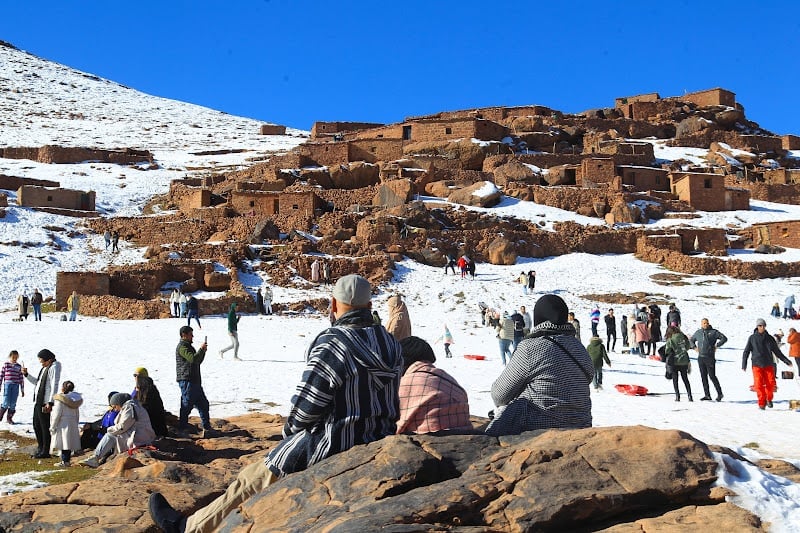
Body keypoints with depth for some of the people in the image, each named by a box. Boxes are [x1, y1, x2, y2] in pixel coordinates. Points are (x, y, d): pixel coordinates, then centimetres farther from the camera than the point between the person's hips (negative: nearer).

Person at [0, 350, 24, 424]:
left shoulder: (19, 366, 9)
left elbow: (21, 379, 10)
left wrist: (22, 390, 9)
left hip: (16, 386, 2)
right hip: (7, 384, -2)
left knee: (13, 404, 1)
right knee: (6, 403, -8)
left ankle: (9, 418, 11)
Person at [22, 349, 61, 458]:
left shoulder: (54, 367, -12)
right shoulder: (44, 368, 17)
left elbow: (54, 386, -19)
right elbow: (36, 382, 27)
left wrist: (50, 403, -23)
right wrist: (26, 374, 13)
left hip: (45, 403, -10)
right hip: (37, 401, 10)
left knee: (45, 427, -4)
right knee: (37, 425, 16)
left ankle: (45, 452, 3)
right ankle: (40, 449, 27)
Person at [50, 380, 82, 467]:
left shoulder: (60, 399, -13)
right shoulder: (75, 400, 9)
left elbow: (56, 414, -12)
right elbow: (77, 415, 15)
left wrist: (52, 427, -6)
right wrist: (75, 425, 23)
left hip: (63, 425, -7)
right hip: (73, 425, 7)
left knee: (64, 443, -4)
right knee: (69, 443, 10)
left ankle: (64, 461, -4)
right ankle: (67, 460, 13)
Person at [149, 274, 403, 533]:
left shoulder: (331, 344, -19)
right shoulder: (391, 344, 2)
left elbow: (307, 406, -18)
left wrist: (290, 428, 5)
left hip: (335, 444, -7)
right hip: (379, 440, 7)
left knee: (253, 479, 9)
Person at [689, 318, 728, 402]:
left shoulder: (713, 332, -1)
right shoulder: (698, 332, 12)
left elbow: (724, 338, -3)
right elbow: (691, 340, 27)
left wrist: (716, 345, -8)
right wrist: (694, 347, 11)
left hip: (710, 358, -5)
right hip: (700, 358, 5)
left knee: (712, 376, -7)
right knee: (703, 377, 6)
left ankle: (719, 393, 6)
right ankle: (707, 395, 12)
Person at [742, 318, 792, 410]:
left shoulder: (770, 338, 9)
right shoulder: (752, 338, 4)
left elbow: (777, 351, 16)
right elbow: (746, 352, 5)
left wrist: (786, 361, 11)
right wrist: (744, 365, -3)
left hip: (768, 364, 1)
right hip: (757, 365, -1)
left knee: (771, 383, -8)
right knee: (759, 384, -10)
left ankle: (769, 399, 15)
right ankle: (762, 403, 2)